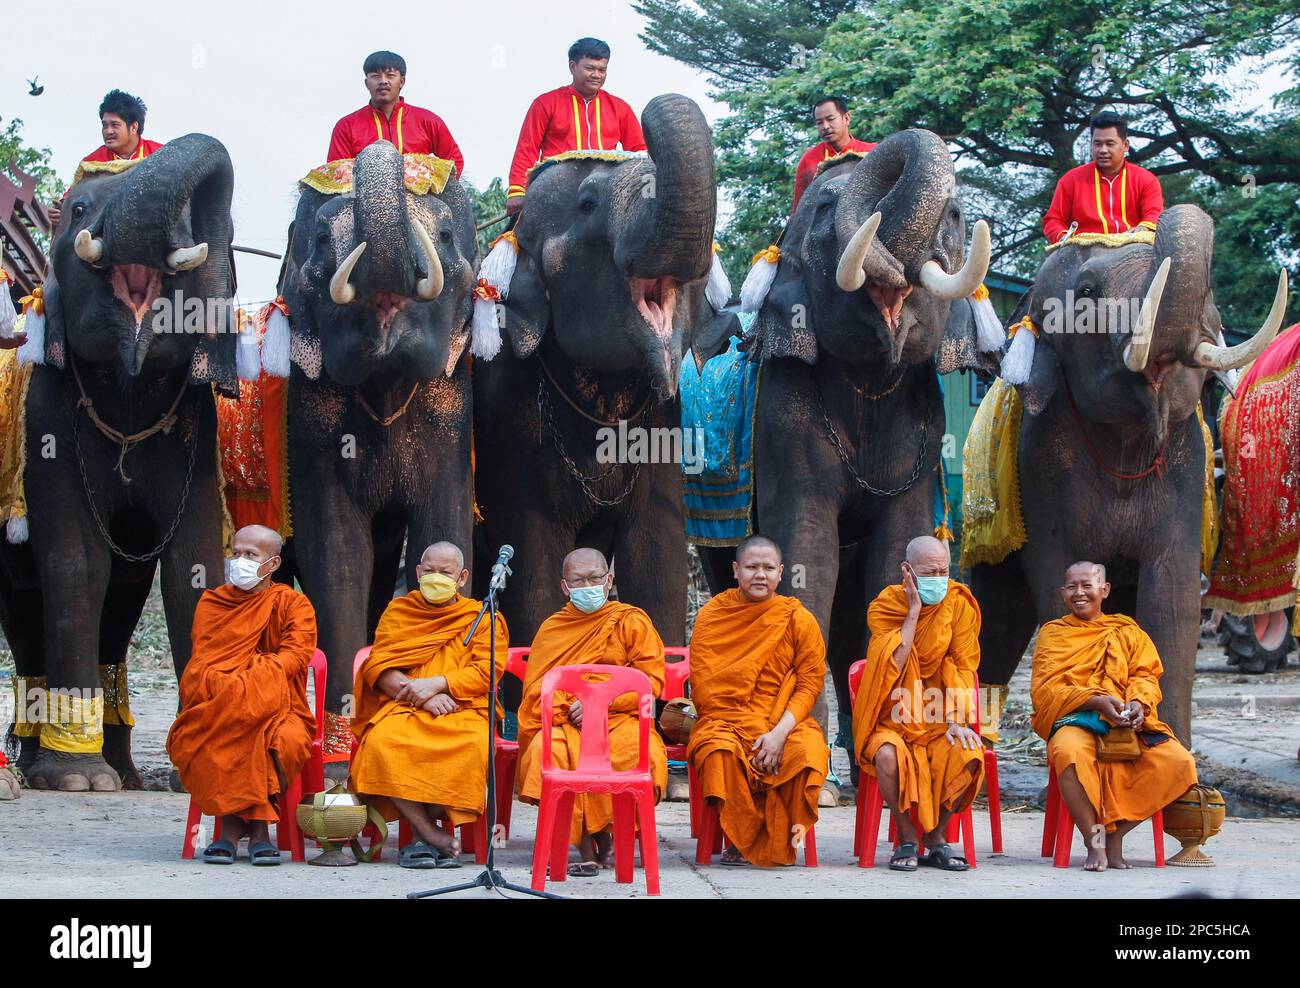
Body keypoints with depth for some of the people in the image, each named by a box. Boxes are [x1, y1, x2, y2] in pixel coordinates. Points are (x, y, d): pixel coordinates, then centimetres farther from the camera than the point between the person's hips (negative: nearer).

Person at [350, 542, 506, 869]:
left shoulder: (482, 618, 15)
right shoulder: (398, 612, 19)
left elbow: (485, 671, 1)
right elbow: (378, 666, 6)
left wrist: (435, 685, -13)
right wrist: (419, 695, -11)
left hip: (462, 710, -1)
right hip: (403, 707, 1)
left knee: (473, 746, -37)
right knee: (382, 741, -35)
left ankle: (426, 830, -23)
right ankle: (433, 834, -32)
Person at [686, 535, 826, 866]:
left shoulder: (798, 620, 5)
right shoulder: (712, 615, 4)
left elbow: (810, 683, 0)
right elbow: (705, 688, -1)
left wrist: (780, 732, -17)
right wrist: (755, 732, -13)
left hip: (784, 722, 1)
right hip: (724, 722, -1)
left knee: (809, 751, -32)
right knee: (720, 752, -35)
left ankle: (776, 845, -8)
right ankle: (742, 841, -11)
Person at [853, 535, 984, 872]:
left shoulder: (958, 604, 0)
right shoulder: (884, 607, -4)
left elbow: (962, 668, -1)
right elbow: (894, 664, -17)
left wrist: (956, 721, -14)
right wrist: (913, 611, -16)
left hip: (938, 720, 2)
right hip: (894, 718, -2)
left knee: (968, 756, -29)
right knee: (888, 755, -35)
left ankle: (935, 835, -6)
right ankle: (908, 837, -12)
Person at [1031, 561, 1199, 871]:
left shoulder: (1128, 631, 21)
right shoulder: (1053, 633, 13)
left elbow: (1146, 675, 10)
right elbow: (1044, 689, 0)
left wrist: (1138, 703, -15)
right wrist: (1097, 701, -17)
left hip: (1128, 721, 3)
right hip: (1074, 718, -3)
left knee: (1180, 762, -23)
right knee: (1070, 753, -40)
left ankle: (1114, 833, -16)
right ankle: (1094, 844, -28)